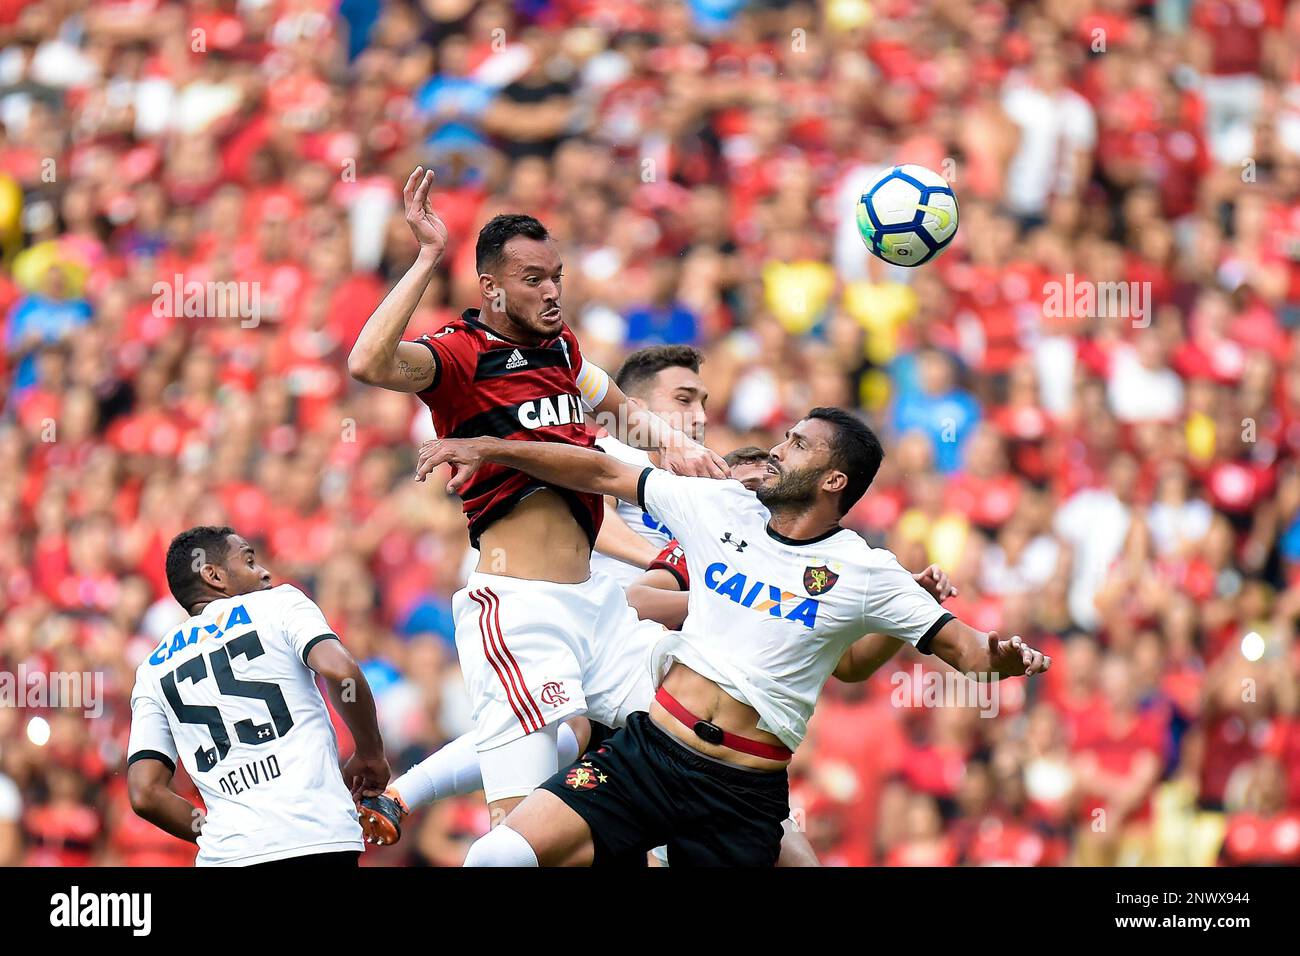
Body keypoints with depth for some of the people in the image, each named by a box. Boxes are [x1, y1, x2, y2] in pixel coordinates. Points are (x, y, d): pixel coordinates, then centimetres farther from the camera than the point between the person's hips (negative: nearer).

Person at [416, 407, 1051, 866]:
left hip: (742, 798, -2)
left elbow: (958, 645, 1)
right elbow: (603, 474, 14)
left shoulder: (863, 573, 0)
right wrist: (488, 449, 11)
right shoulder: (721, 509, 8)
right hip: (646, 752, 2)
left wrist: (999, 657, -22)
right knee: (497, 857, -17)